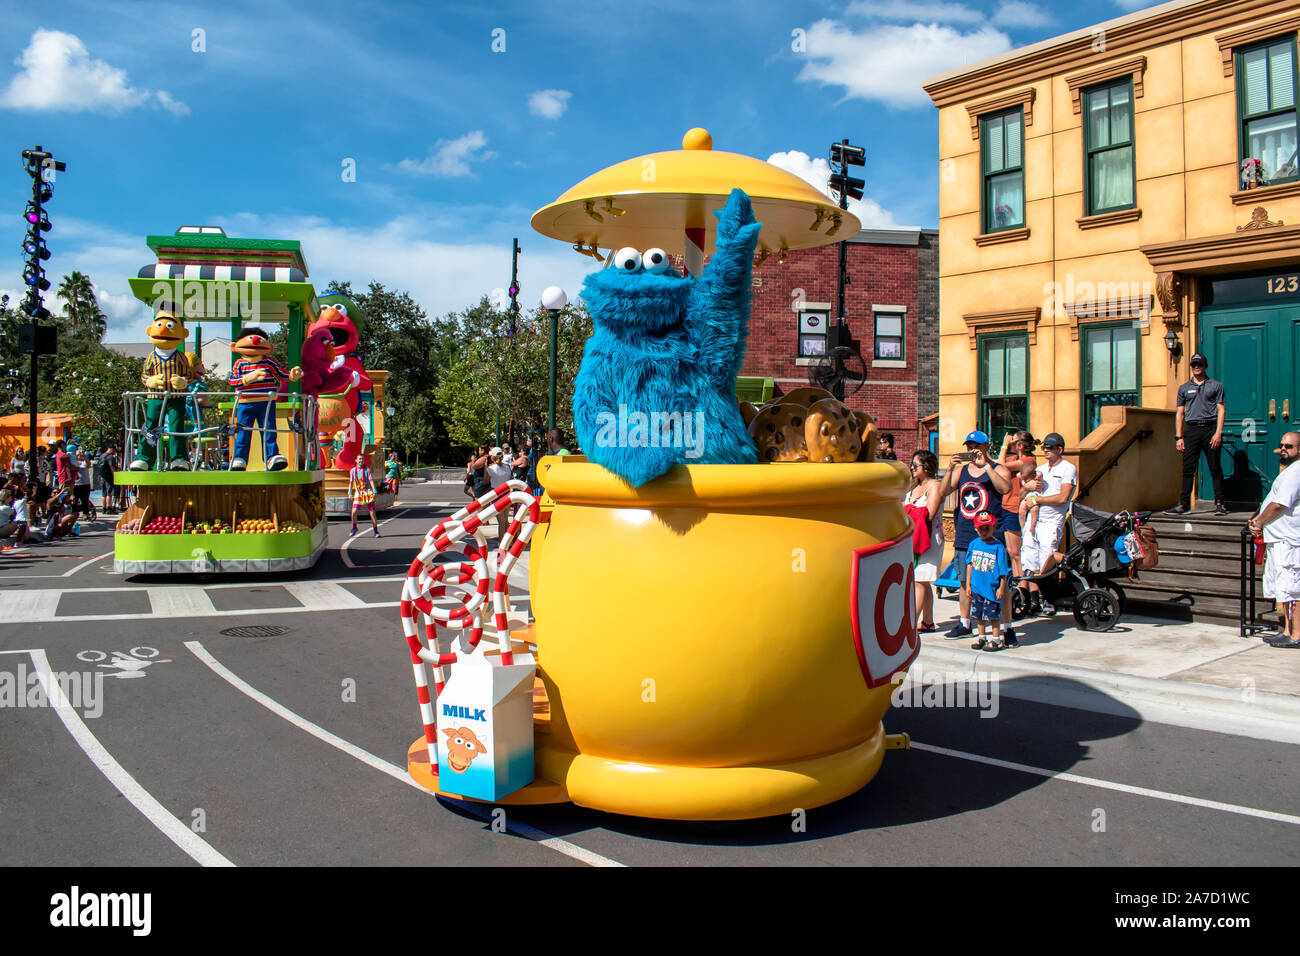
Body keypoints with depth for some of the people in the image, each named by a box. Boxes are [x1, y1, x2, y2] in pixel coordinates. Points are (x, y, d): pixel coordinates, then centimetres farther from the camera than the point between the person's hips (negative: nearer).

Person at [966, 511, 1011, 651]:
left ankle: (996, 640, 14)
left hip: (992, 588, -5)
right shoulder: (974, 544, 4)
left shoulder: (998, 546, -9)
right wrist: (968, 584, 11)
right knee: (978, 614, 13)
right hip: (976, 587, 5)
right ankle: (981, 638, 28)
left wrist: (1002, 588, -9)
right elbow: (970, 564, 12)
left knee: (993, 615, 1)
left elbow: (1003, 570, -7)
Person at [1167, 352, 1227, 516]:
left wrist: (1218, 433, -9)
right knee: (1188, 468, -1)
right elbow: (1180, 413, 13)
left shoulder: (1216, 385, 9)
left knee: (1215, 468, 0)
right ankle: (1184, 504, 0)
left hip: (1210, 428, -2)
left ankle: (1219, 503, 4)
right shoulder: (1184, 388, 15)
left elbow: (1221, 410, 3)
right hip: (1191, 429, 2)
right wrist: (1179, 437, 4)